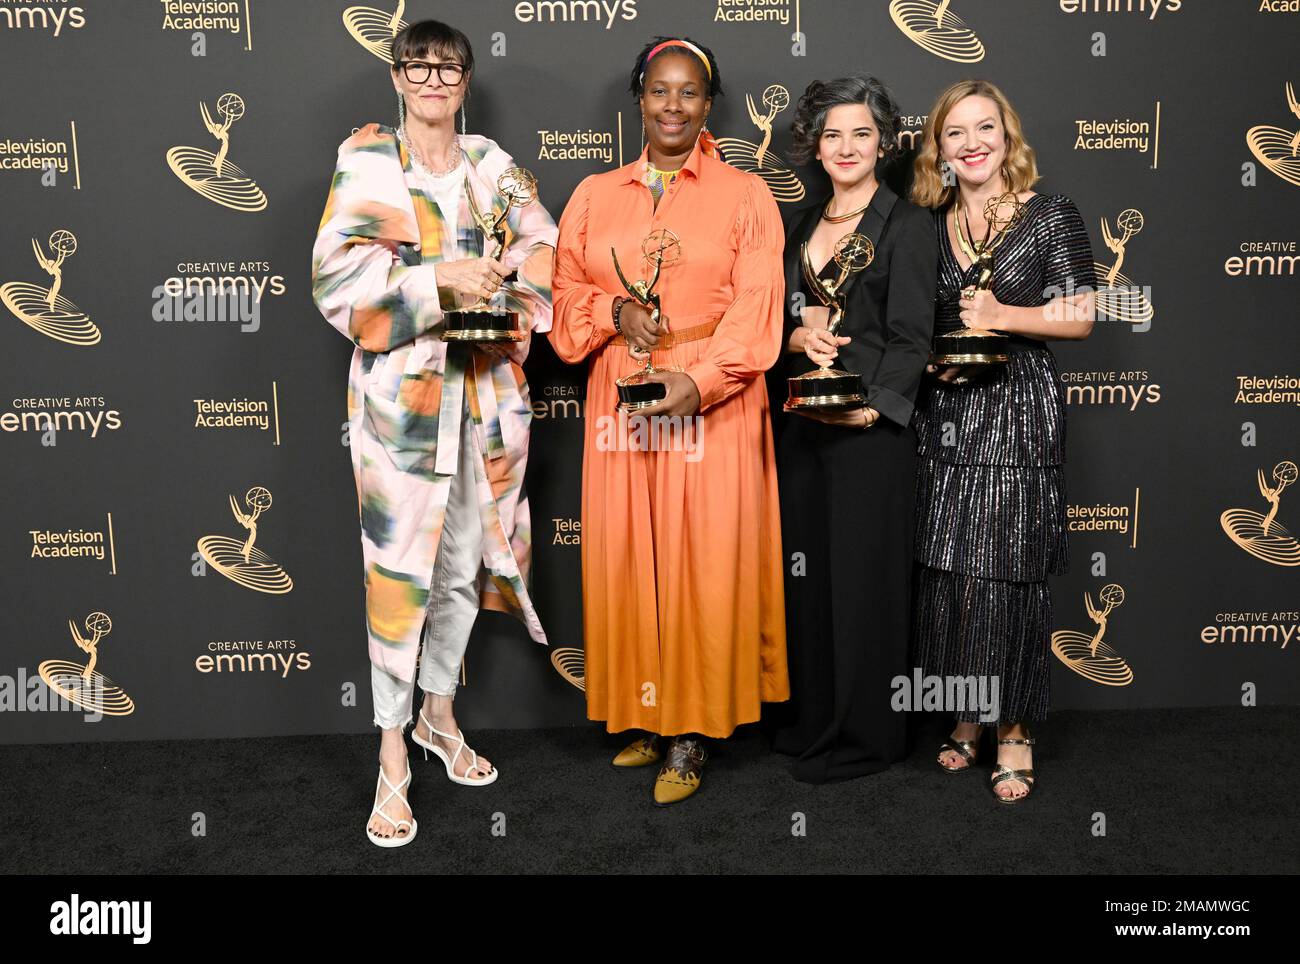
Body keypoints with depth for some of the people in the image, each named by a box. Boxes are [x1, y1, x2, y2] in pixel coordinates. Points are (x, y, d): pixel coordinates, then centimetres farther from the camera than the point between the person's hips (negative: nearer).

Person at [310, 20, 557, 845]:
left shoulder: (491, 164, 10)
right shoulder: (366, 164, -1)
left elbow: (543, 250, 10)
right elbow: (338, 281, -11)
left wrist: (511, 308, -9)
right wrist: (440, 284, -21)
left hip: (487, 390, 4)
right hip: (401, 391, -4)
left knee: (466, 561, 13)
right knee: (400, 569, -4)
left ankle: (439, 712, 33)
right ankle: (393, 754, 9)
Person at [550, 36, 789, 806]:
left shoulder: (745, 195, 3)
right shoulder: (595, 196, 13)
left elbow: (755, 310, -6)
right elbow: (566, 294, 12)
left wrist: (697, 380, -20)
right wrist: (615, 312, -9)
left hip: (712, 407, -3)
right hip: (619, 405, 3)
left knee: (704, 566, -1)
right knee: (627, 562, 6)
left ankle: (693, 731, 9)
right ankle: (648, 714, 19)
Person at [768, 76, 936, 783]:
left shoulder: (907, 225, -3)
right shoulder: (803, 225, 15)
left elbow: (911, 337, -10)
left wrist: (873, 406, -24)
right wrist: (797, 335, -6)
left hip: (870, 425, -6)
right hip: (801, 420, 6)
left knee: (863, 572, 0)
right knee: (805, 565, 11)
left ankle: (865, 734, 13)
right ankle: (812, 718, 25)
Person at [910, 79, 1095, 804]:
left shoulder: (1051, 214, 0)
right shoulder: (930, 224, 11)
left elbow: (1081, 317, -3)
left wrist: (1005, 316, -16)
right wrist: (931, 361, -2)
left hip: (1020, 416, -3)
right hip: (945, 417, 4)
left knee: (1012, 573, -3)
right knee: (947, 573, 5)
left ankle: (1014, 729, 11)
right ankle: (965, 717, 21)